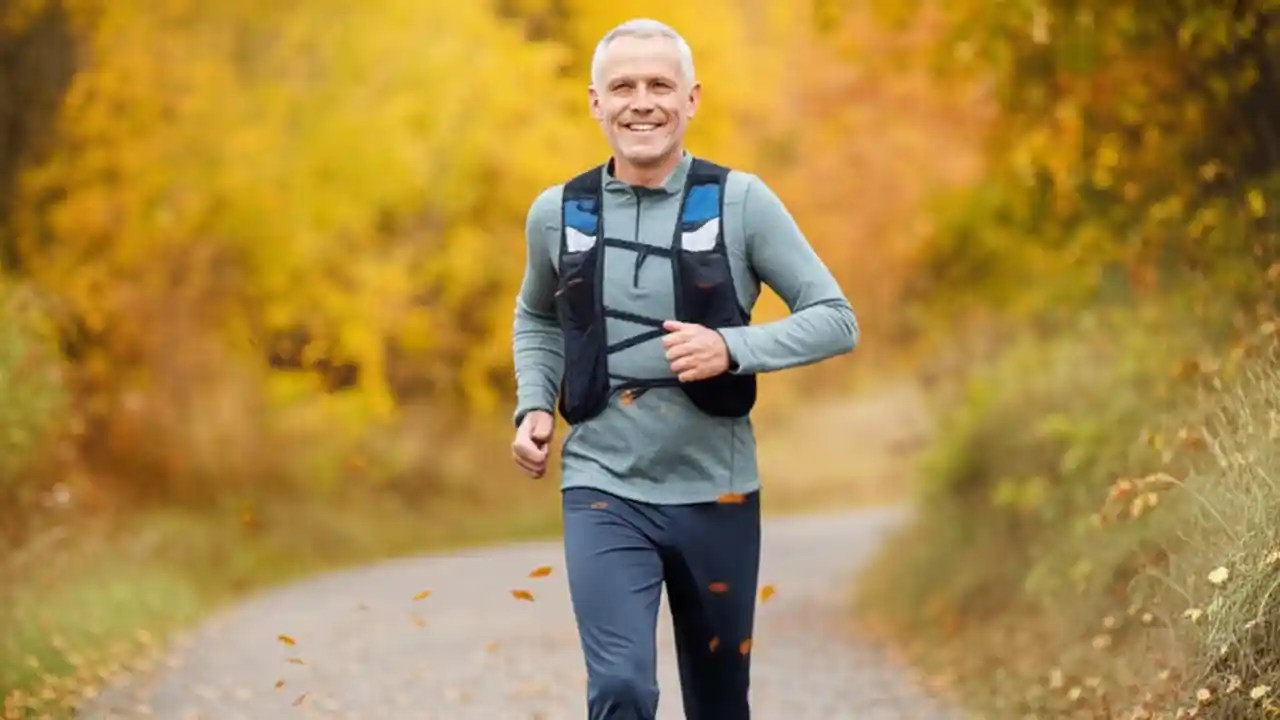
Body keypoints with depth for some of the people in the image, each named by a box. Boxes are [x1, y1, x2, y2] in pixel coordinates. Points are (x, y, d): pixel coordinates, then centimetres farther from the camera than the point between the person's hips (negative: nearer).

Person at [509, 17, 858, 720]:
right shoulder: (557, 214, 1)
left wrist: (732, 348, -21)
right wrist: (534, 405, 3)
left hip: (715, 493, 0)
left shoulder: (740, 202, -7)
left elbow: (836, 319, -6)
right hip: (603, 490, 0)